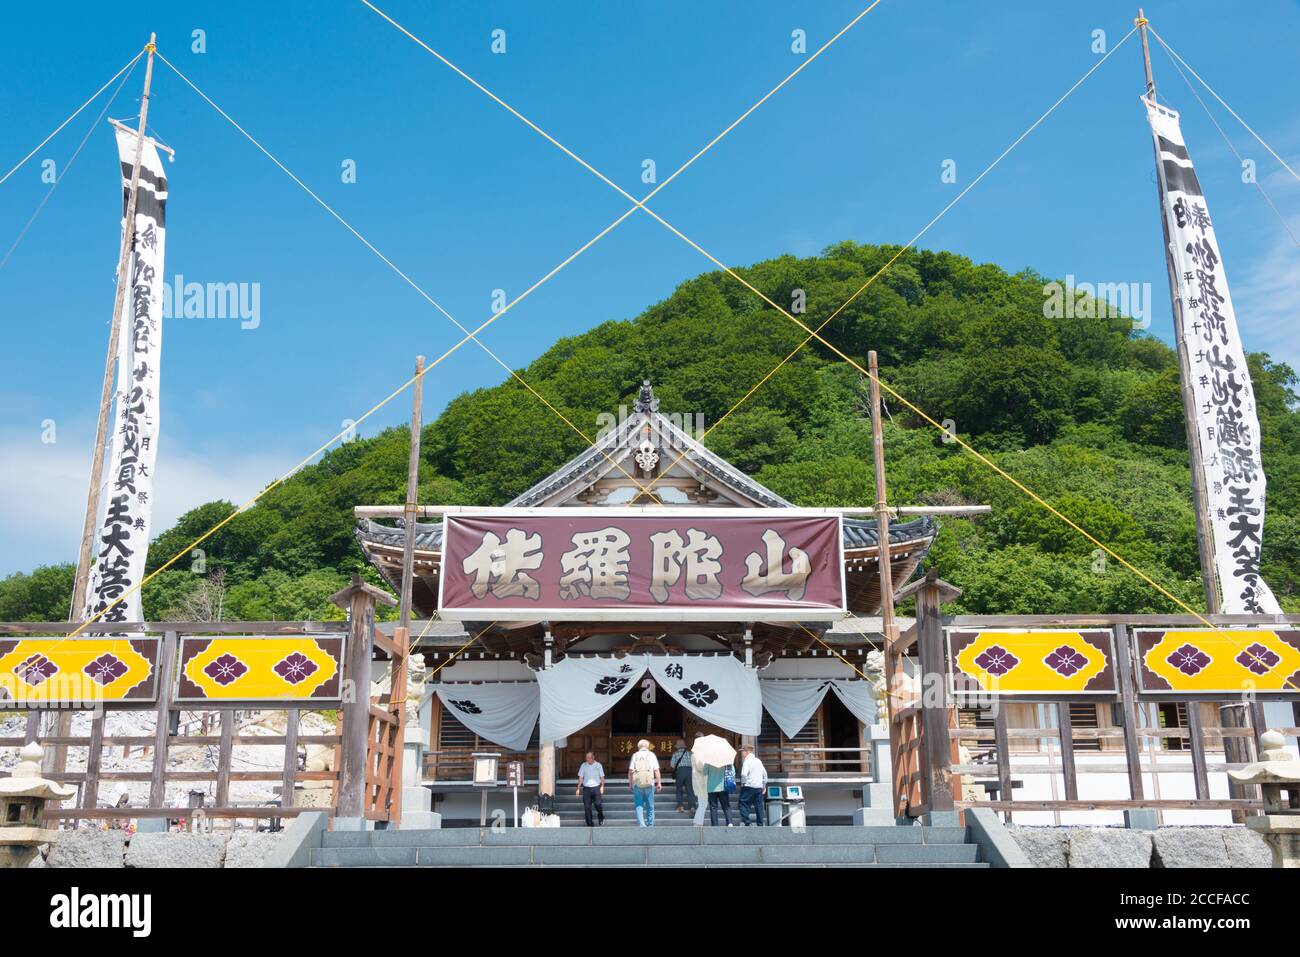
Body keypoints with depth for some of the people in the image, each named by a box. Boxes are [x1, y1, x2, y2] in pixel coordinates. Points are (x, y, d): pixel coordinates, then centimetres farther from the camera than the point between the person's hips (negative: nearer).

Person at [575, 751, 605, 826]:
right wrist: (579, 788, 0)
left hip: (596, 787, -1)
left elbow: (602, 777, 6)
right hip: (586, 788, 1)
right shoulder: (583, 765, 5)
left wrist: (602, 786, -6)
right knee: (587, 807, -2)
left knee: (598, 804, -12)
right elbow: (581, 777, 7)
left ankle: (600, 816, 18)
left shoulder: (598, 765, 4)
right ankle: (589, 823, 7)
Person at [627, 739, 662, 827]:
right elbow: (656, 770, 0)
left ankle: (641, 824, -11)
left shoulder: (635, 755, 6)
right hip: (649, 783, 0)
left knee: (639, 805, 4)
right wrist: (659, 783, 4)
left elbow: (630, 771, 1)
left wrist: (630, 783, 9)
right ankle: (650, 825, 13)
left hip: (637, 783, 0)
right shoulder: (651, 755, 5)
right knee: (650, 806, 10)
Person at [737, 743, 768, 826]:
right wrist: (764, 785, 23)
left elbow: (744, 774, -18)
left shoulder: (747, 761, -7)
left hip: (749, 786, -7)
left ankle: (746, 823, -15)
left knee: (744, 804, -4)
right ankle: (760, 825, 8)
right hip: (759, 787, 7)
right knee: (758, 806, 9)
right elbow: (764, 773, 19)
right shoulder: (758, 761, 16)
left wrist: (742, 783, -3)